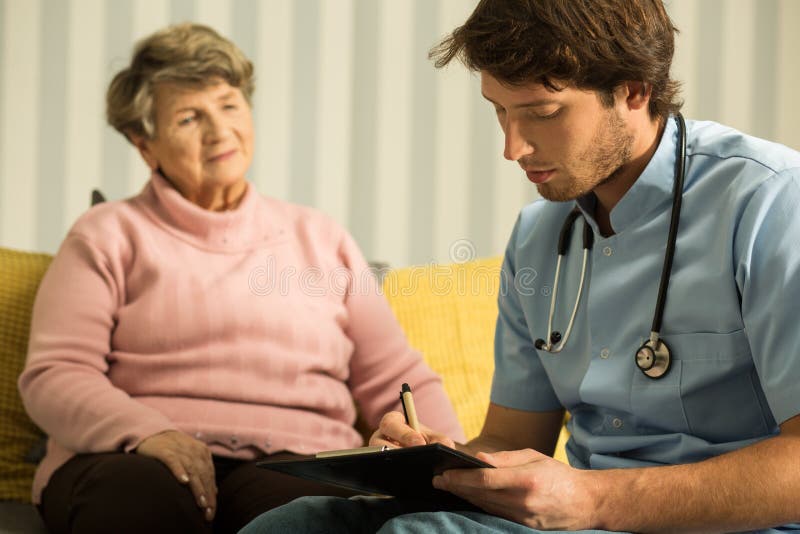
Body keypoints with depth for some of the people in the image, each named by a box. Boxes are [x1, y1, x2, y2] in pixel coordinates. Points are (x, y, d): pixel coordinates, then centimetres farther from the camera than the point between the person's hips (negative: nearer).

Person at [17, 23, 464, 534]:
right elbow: (53, 375, 3)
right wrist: (146, 432, -17)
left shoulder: (320, 238, 24)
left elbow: (399, 380, 21)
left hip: (291, 464, 1)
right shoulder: (110, 235, 16)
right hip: (141, 461, -1)